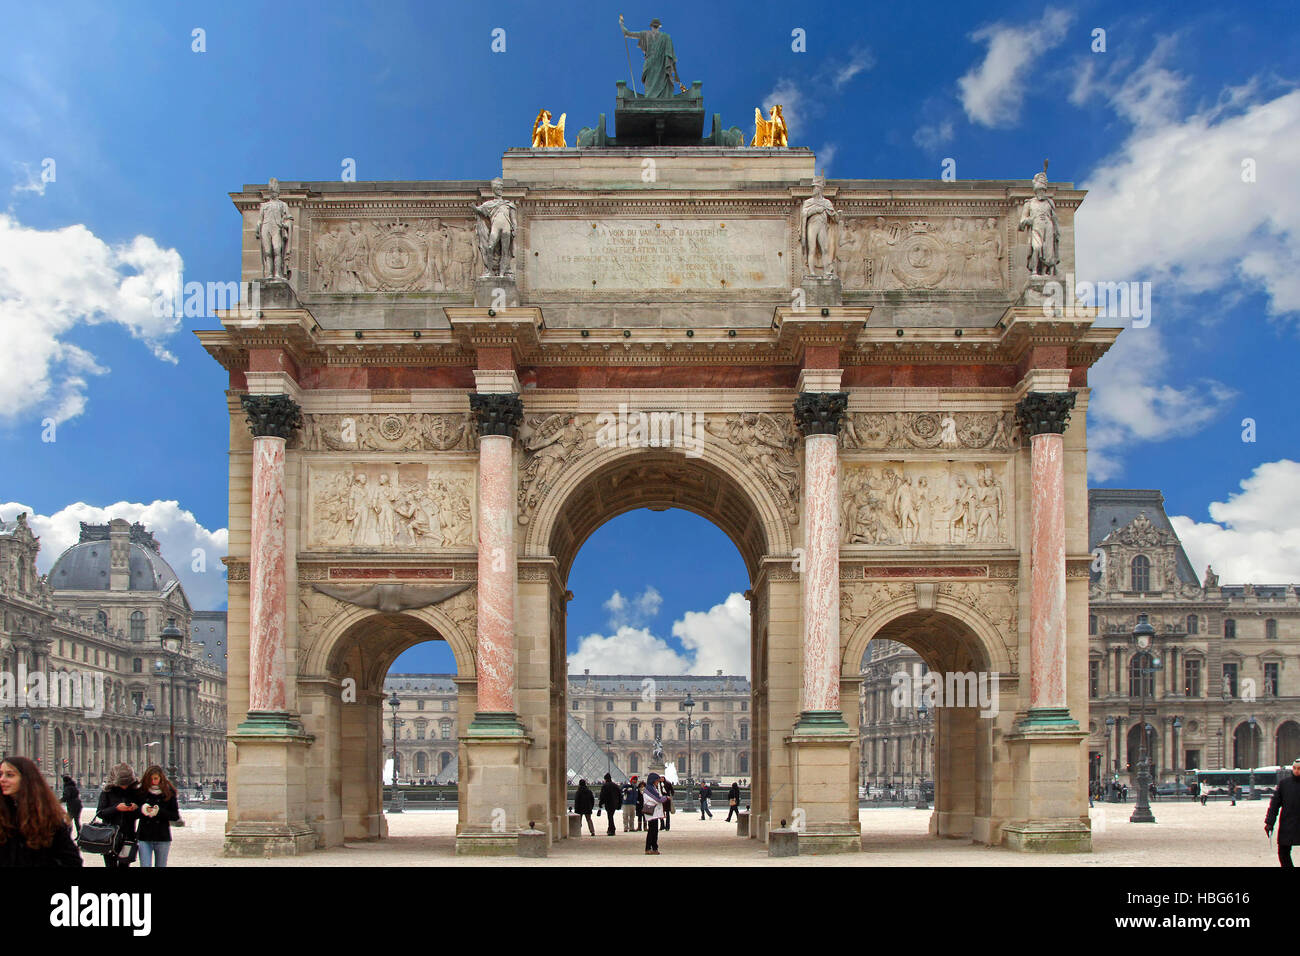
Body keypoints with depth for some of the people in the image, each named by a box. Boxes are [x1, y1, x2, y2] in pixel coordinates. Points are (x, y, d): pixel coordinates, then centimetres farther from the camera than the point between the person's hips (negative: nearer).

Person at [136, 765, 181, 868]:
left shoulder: (169, 793, 0)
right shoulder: (141, 792, 1)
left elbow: (176, 816, -2)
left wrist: (159, 812, -16)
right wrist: (142, 810, -19)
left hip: (163, 838, 0)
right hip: (144, 837, 0)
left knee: (161, 866, 7)